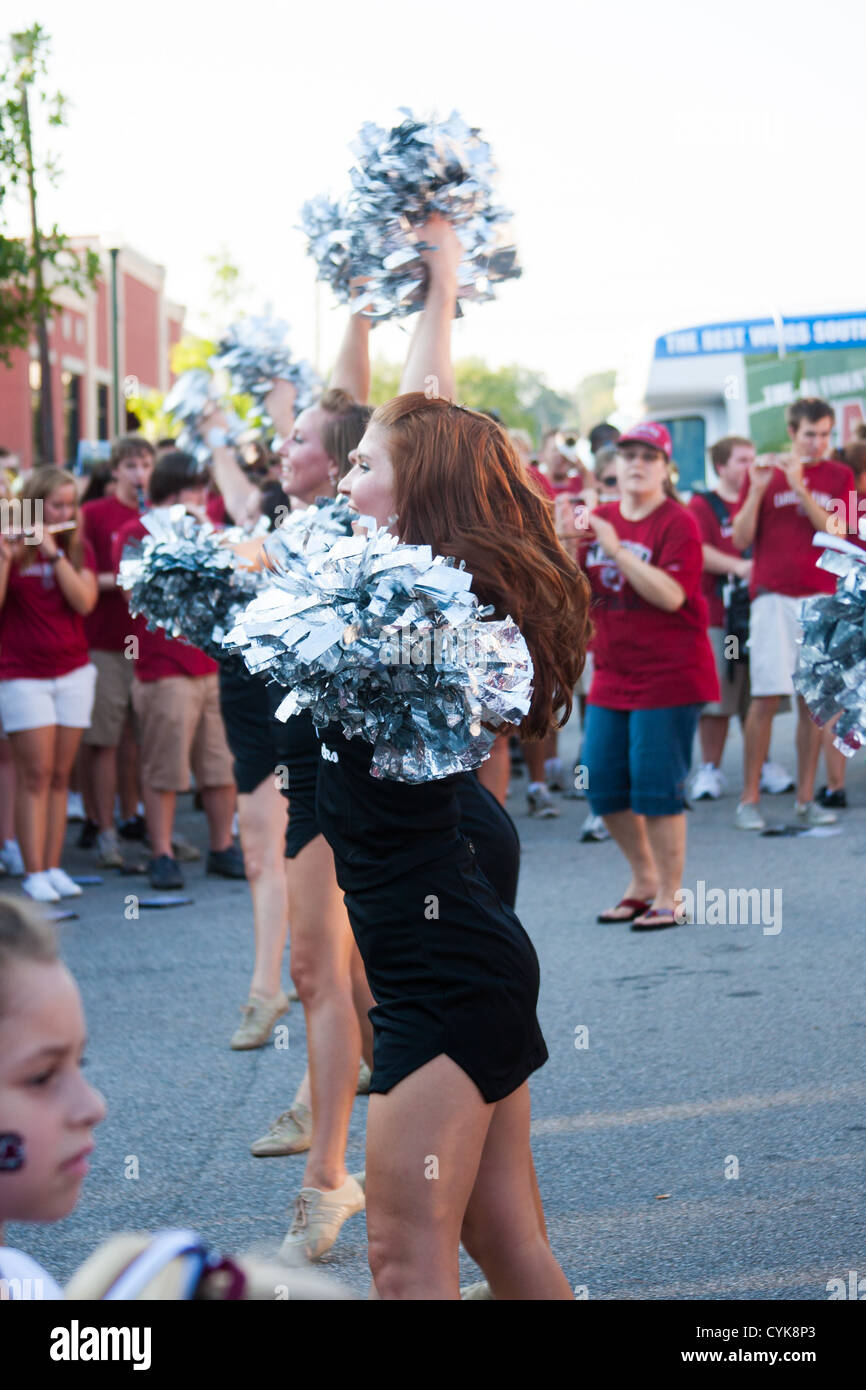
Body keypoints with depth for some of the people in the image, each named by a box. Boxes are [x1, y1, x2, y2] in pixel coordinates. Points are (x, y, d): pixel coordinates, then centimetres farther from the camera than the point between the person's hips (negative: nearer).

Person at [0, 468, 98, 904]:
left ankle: (54, 868, 9)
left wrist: (53, 553, -17)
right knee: (35, 773, -6)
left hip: (74, 672, 4)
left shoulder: (78, 549, 6)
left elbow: (84, 602, -10)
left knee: (60, 775, 5)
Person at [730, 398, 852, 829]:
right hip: (774, 596, -2)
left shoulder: (838, 476, 9)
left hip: (821, 597, 2)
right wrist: (757, 489, -14)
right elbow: (740, 539, 0)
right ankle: (749, 800, -4)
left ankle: (806, 799, 8)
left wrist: (800, 489, -15)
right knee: (767, 697, -8)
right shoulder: (763, 472, 5)